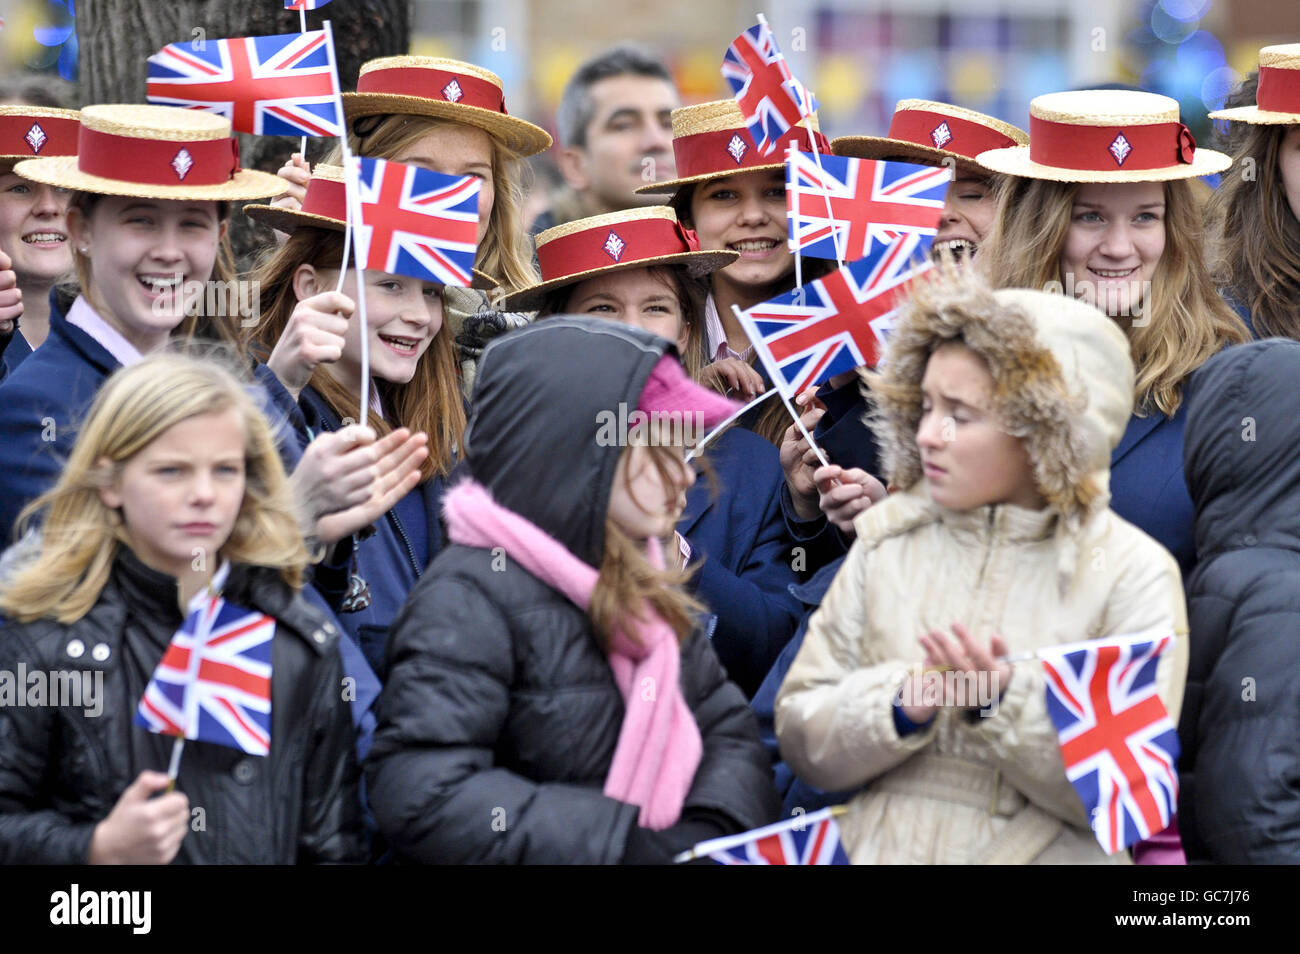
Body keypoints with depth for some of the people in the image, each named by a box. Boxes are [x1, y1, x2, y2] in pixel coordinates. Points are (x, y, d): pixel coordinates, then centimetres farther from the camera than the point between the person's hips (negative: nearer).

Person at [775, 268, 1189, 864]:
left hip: (1042, 854, -2)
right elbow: (801, 740, 5)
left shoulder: (1133, 574, 0)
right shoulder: (888, 540, 8)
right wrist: (903, 703, -11)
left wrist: (1003, 702, -16)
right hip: (883, 849, 2)